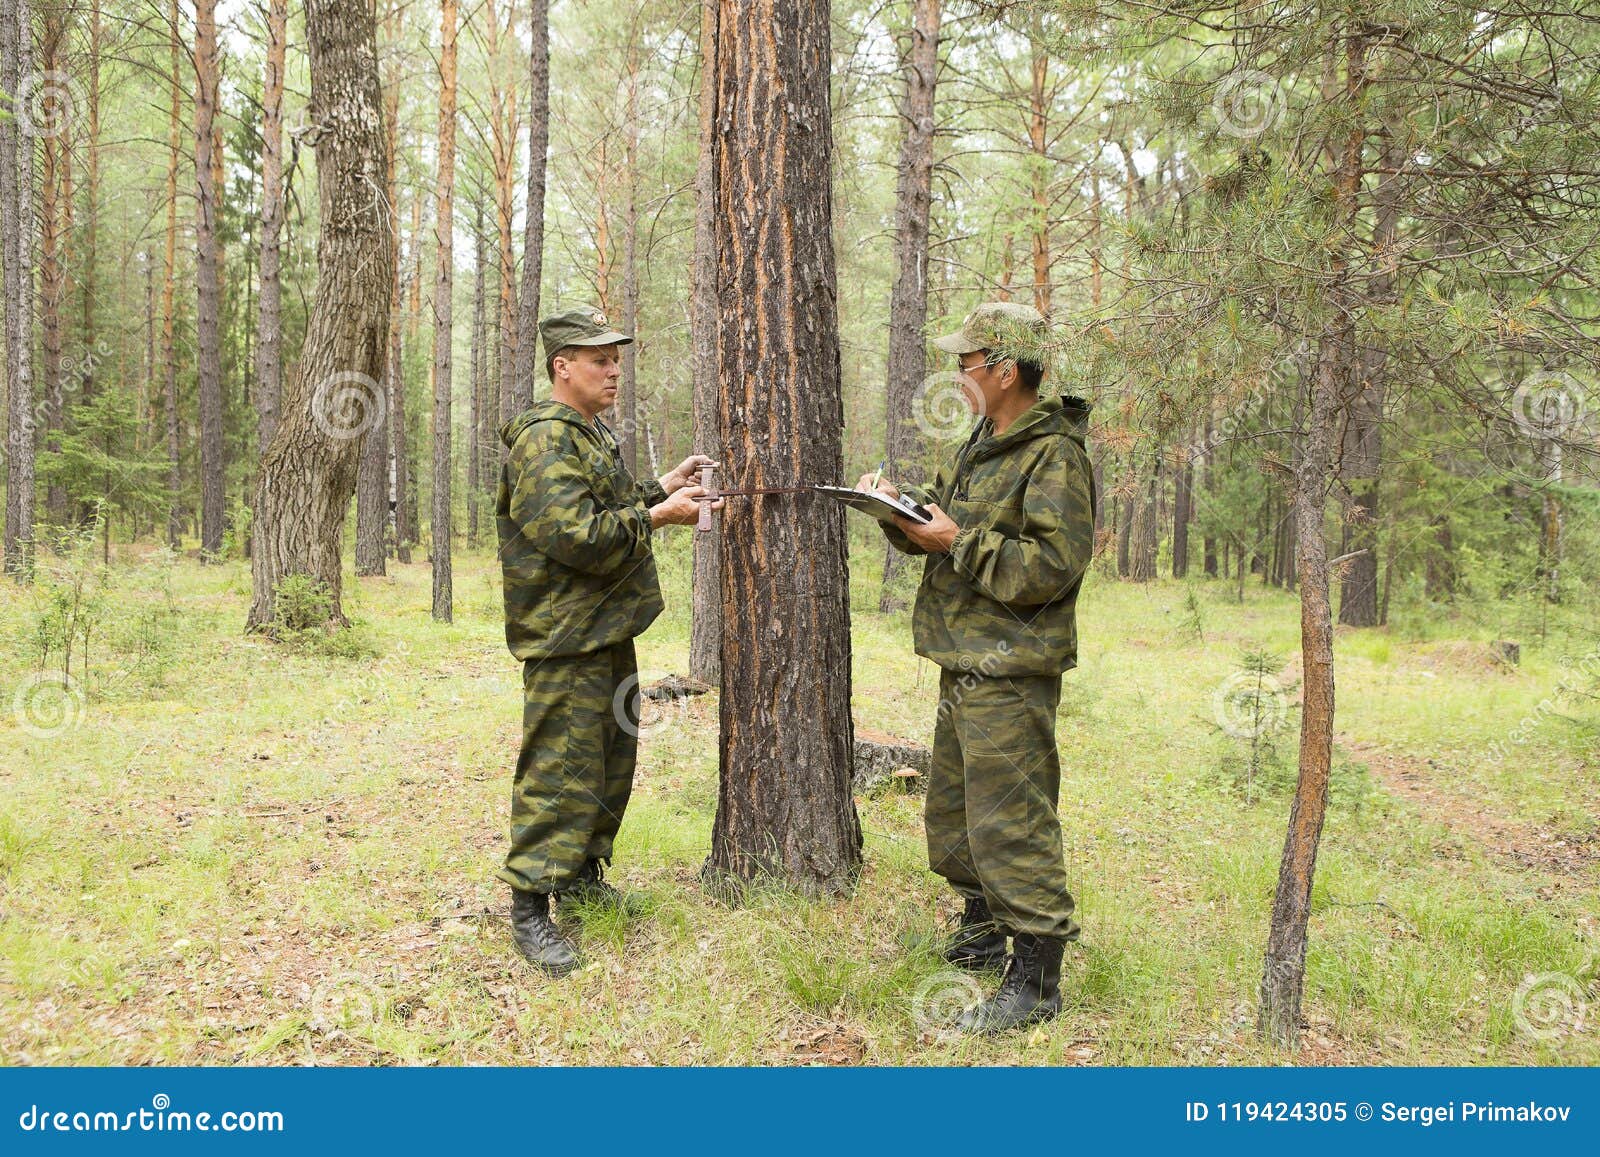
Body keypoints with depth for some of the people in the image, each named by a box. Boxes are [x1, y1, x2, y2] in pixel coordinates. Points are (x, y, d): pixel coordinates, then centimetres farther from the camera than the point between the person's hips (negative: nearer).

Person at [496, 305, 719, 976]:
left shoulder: (592, 435, 17)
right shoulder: (545, 441, -16)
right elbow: (576, 537, -26)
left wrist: (660, 488, 12)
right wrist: (656, 515, -20)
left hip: (609, 631, 10)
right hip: (565, 640, -10)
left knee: (611, 760, 18)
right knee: (561, 770, -8)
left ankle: (582, 872, 33)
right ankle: (529, 909, 0)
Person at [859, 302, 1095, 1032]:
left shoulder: (1055, 457, -15)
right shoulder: (982, 445, 16)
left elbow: (1054, 565, -23)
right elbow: (937, 521, 21)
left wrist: (960, 543, -20)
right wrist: (900, 508, 1)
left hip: (1010, 677, -10)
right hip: (963, 669, 10)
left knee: (1010, 823, -7)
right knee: (952, 812, 20)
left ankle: (1035, 979, 3)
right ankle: (985, 932, 37)